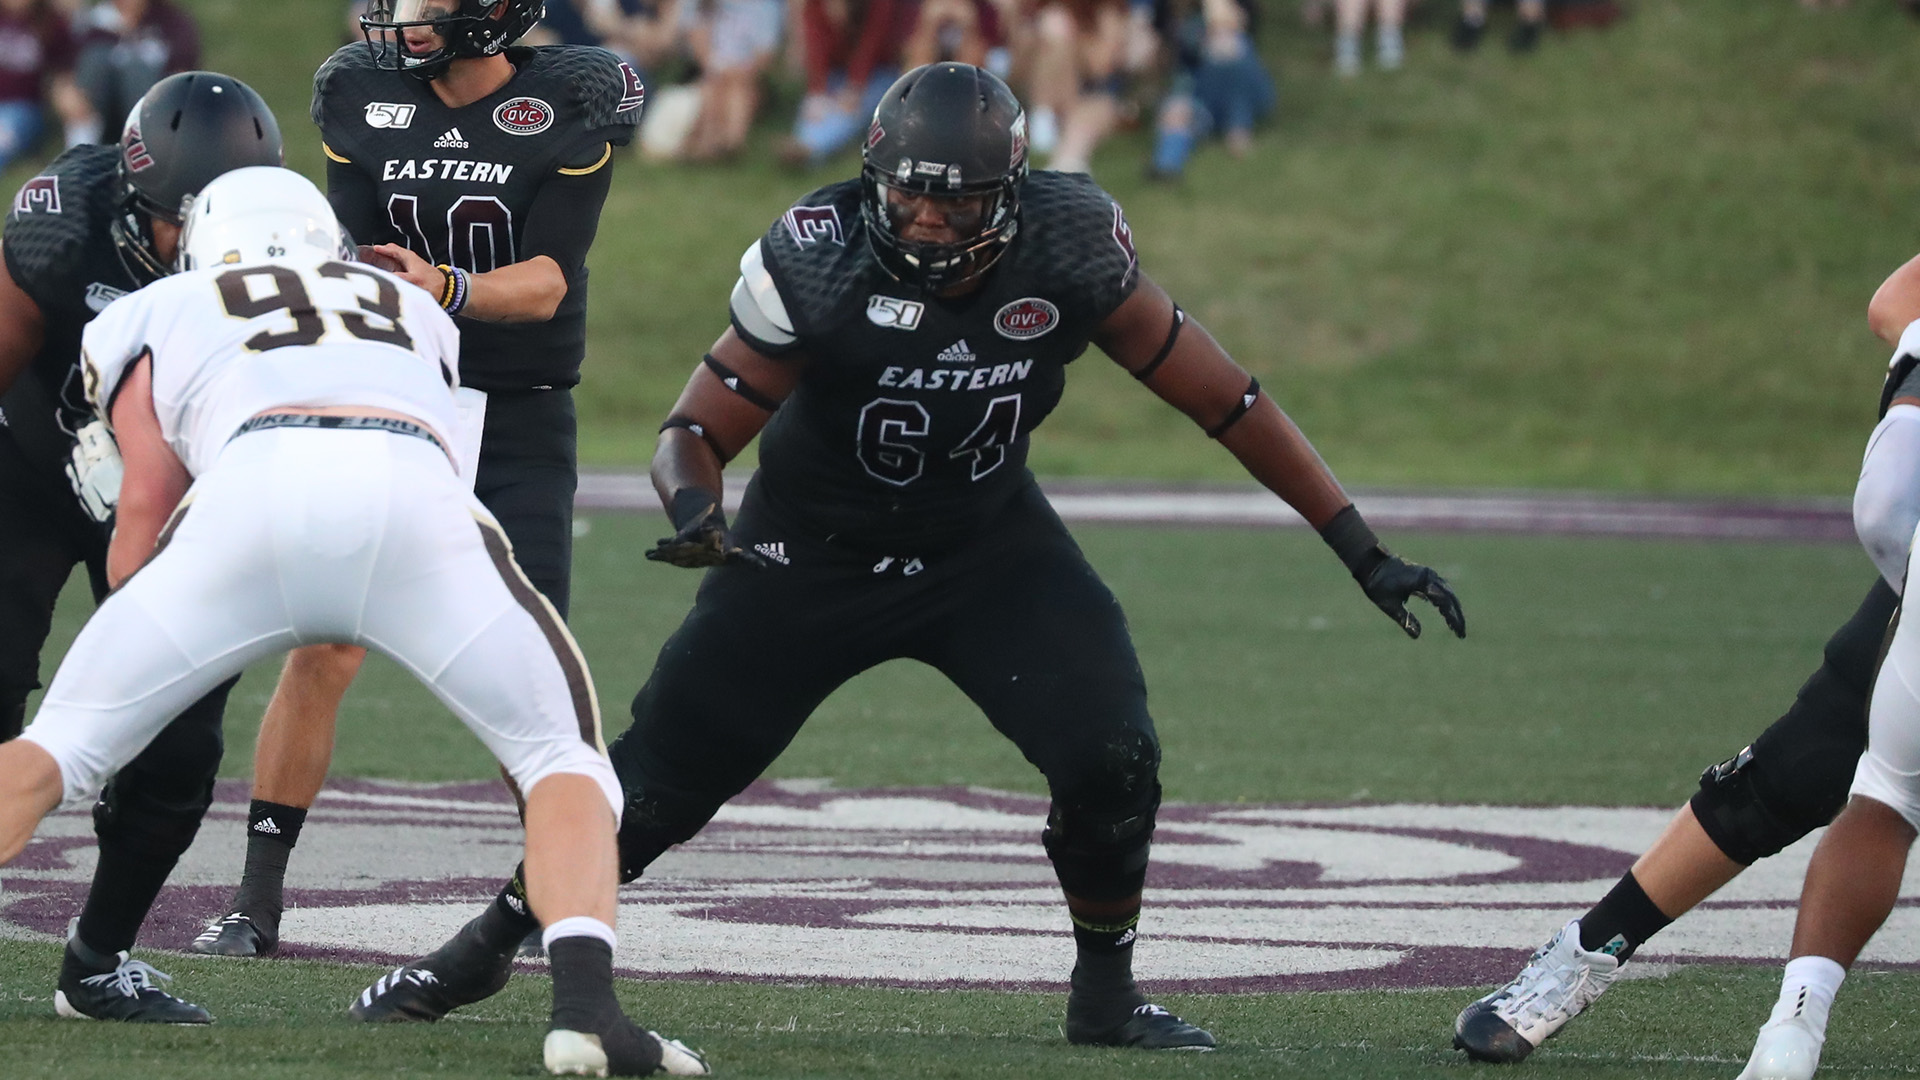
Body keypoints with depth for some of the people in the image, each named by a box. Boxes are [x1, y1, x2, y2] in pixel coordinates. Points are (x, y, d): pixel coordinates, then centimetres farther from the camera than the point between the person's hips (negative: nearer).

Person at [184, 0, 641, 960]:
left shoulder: (571, 107, -7)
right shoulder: (363, 97, 2)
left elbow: (548, 281, -16)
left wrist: (450, 289, -34)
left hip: (519, 422, -2)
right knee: (321, 651, -7)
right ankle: (257, 898, 0)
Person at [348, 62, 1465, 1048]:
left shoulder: (1068, 247, -22)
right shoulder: (819, 262, -27)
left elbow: (1224, 399, -15)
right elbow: (698, 428, -20)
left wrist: (1364, 550, -14)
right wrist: (695, 509, -44)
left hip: (989, 549, 1)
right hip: (815, 552, -1)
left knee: (1112, 757, -19)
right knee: (659, 777, -1)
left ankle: (1108, 989, 6)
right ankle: (491, 944, 24)